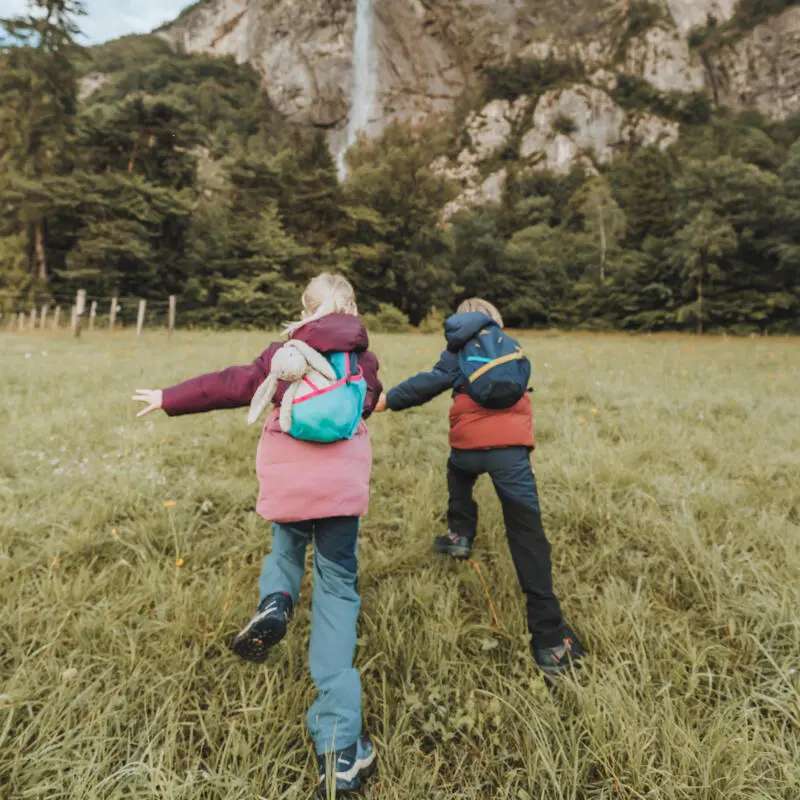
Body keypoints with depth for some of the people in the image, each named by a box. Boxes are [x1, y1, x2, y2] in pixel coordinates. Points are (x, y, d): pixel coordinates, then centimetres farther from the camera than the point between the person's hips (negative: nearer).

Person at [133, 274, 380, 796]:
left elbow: (231, 385, 6)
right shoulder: (363, 358, 7)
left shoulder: (286, 352, 3)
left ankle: (275, 600, 0)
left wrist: (170, 400, 17)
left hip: (287, 482, 0)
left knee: (288, 546, 33)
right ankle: (339, 744, 2)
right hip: (341, 485, 0)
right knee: (337, 591, 5)